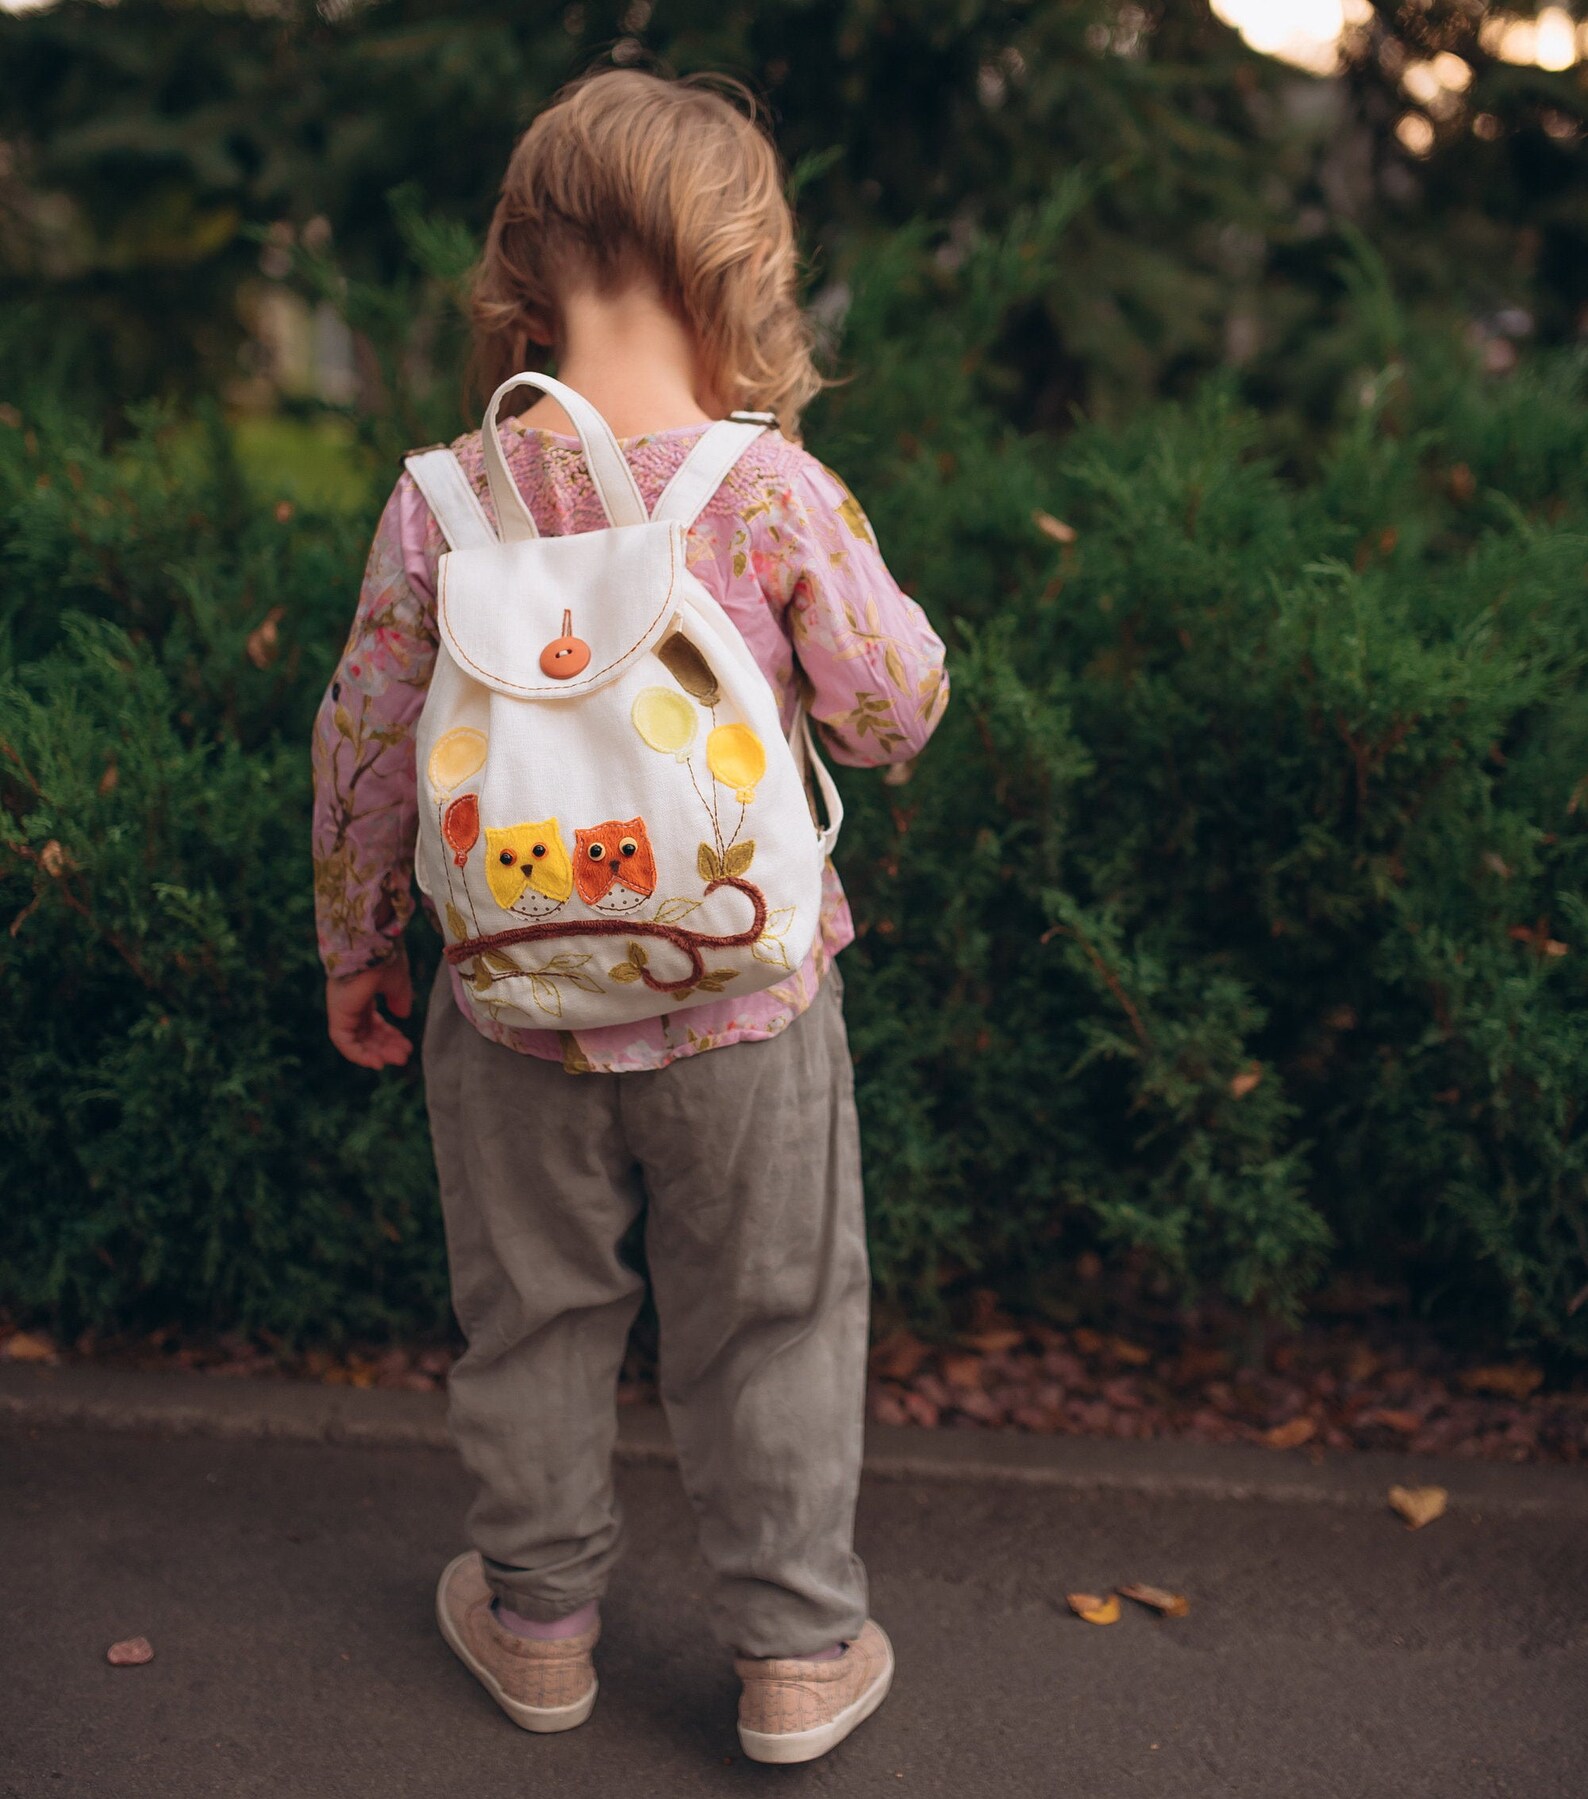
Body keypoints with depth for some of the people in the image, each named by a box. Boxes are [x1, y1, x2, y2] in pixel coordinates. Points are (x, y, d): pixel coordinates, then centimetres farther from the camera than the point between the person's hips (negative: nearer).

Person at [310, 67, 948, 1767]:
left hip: (516, 1006, 2)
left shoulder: (443, 499, -10)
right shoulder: (778, 492, -16)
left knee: (532, 1317, 21)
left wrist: (357, 945, 12)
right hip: (745, 1002, -1)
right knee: (768, 1324, 16)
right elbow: (893, 712, -7)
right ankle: (798, 1652, 32)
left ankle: (538, 1621, 40)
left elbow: (366, 746, -3)